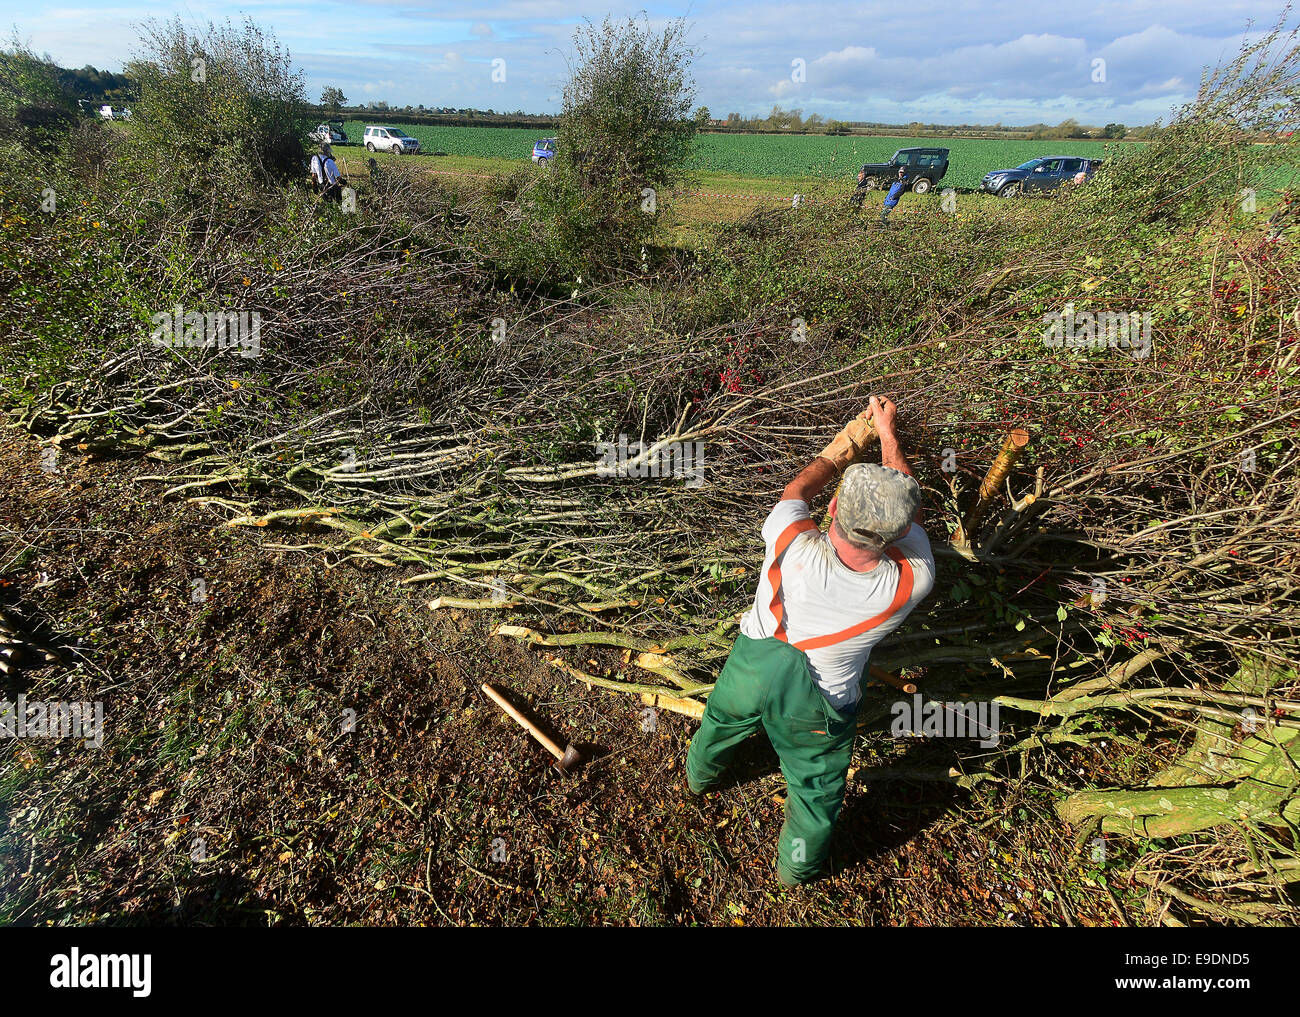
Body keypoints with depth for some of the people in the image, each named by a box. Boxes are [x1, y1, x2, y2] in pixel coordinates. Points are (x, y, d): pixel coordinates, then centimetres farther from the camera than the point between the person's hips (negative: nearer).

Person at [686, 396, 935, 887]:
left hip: (752, 665, 2)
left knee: (721, 721, 36)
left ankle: (699, 776, 69)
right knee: (816, 790, 27)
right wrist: (887, 434, 0)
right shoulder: (911, 583, -33)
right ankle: (796, 868, 55)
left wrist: (852, 438, 2)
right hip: (818, 707, -2)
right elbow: (909, 511, -14)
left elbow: (797, 489, -12)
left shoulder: (792, 545, -37)